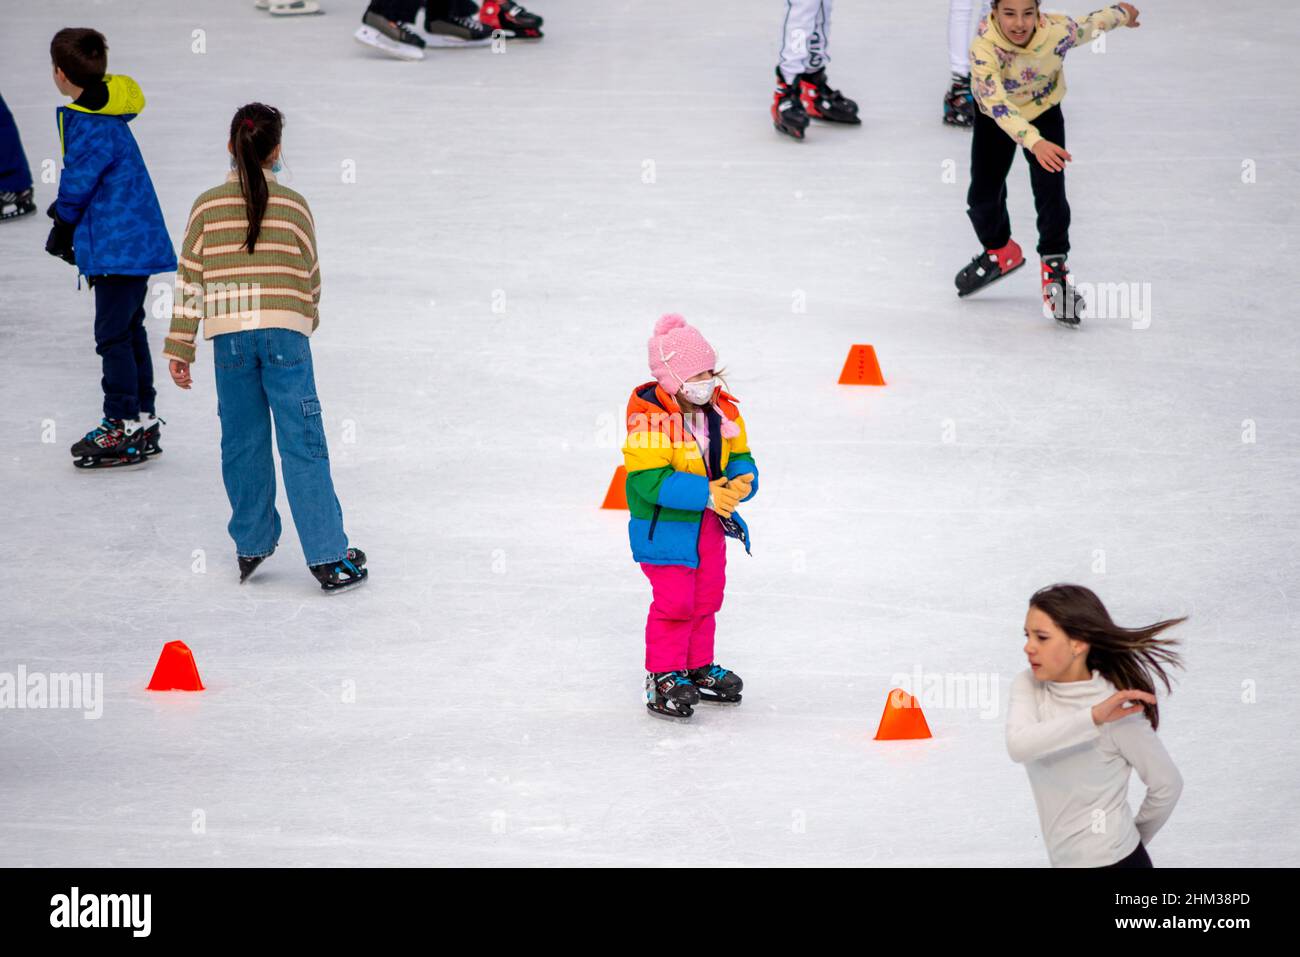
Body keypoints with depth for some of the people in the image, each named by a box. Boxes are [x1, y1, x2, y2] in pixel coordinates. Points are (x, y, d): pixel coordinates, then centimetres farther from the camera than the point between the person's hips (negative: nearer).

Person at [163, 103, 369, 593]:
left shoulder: (207, 206, 1)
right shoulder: (293, 205, -1)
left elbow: (190, 280, 2)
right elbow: (310, 275, 8)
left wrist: (180, 350, 8)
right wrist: (308, 319, 28)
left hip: (229, 336, 1)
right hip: (285, 332, -1)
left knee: (242, 442, 14)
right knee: (303, 444, -1)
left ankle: (251, 545, 23)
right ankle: (328, 557, -4)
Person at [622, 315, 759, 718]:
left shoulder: (722, 411, -2)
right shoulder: (650, 420, -24)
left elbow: (739, 457, 6)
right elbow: (649, 479, -29)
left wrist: (741, 481, -20)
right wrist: (705, 494, -32)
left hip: (709, 524, 7)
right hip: (663, 526, -7)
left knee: (707, 597, 16)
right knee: (674, 602, -8)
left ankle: (699, 668, 32)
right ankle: (663, 676, 6)